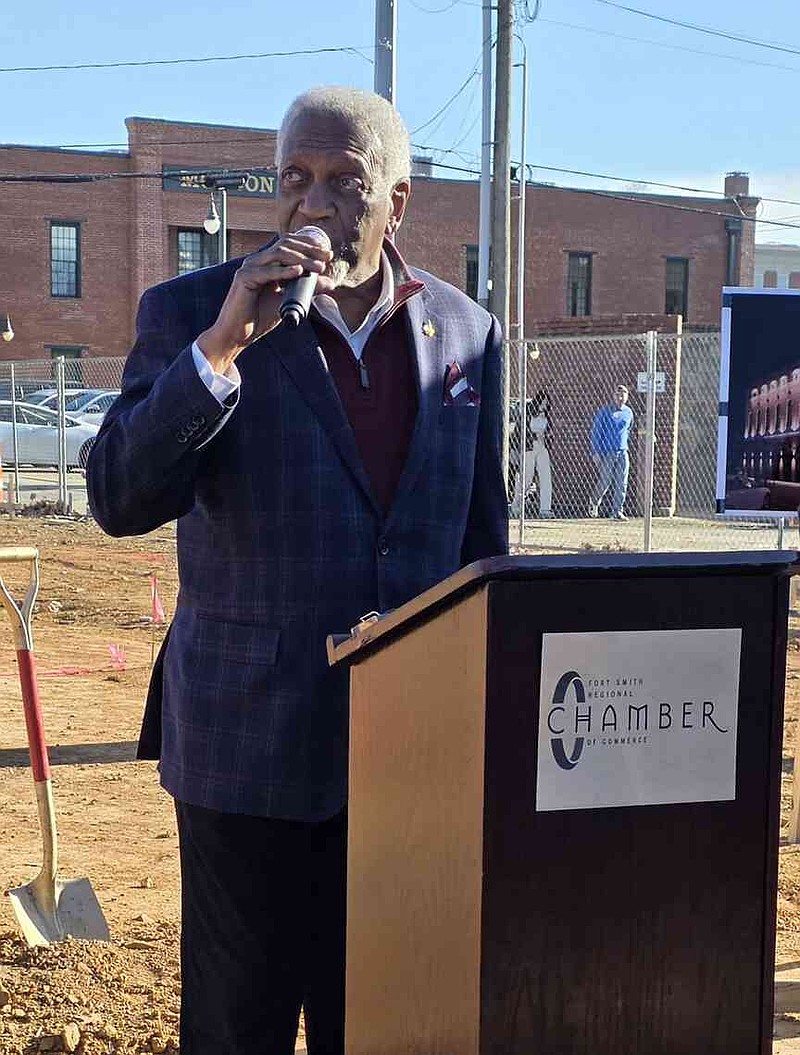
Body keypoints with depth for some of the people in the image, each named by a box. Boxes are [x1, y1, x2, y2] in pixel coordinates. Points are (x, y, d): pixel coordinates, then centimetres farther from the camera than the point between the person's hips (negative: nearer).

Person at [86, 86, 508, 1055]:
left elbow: (484, 538, 11)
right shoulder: (191, 313, -6)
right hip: (251, 738, -2)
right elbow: (120, 500, -16)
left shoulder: (466, 332, 4)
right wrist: (221, 344, -26)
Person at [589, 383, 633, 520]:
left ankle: (617, 511, 4)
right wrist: (595, 452, -10)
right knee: (604, 482, -2)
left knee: (621, 484, -1)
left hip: (622, 453, 4)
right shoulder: (604, 412, -4)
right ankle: (594, 503, 25)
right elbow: (595, 432, -4)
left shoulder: (628, 412, 10)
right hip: (607, 452, -4)